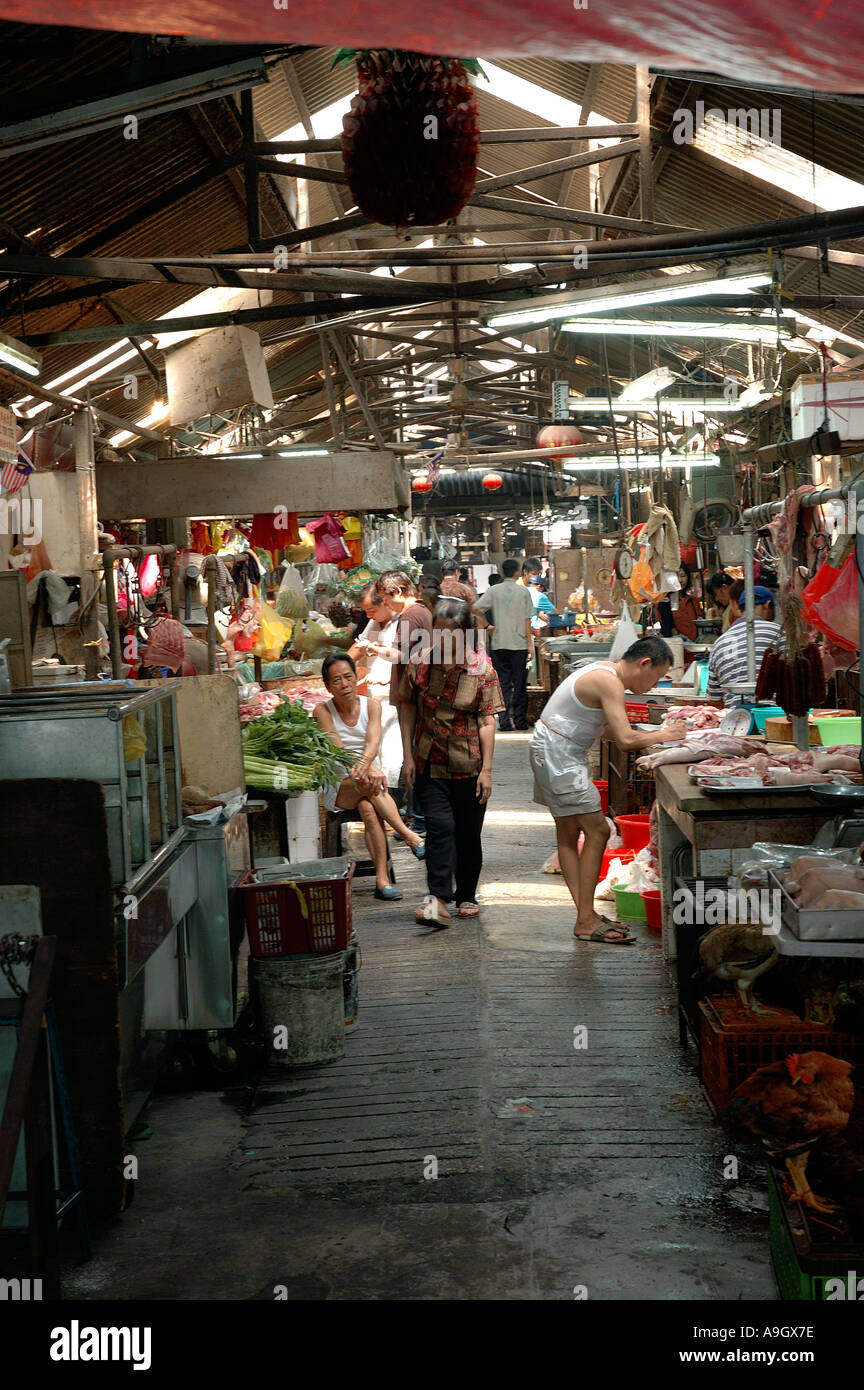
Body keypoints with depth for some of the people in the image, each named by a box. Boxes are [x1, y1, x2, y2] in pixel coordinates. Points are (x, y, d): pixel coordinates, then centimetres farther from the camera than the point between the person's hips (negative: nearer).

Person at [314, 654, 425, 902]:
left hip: (369, 783, 1)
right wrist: (370, 770, -32)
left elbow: (373, 741, -14)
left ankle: (382, 879, -37)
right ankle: (408, 835, -37)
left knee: (368, 809, -32)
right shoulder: (322, 711, -3)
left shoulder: (371, 705, 3)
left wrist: (364, 763, -38)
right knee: (366, 781, -35)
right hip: (337, 787, -1)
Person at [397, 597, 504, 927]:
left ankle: (466, 896, 26)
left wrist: (487, 769, -8)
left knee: (468, 832, 9)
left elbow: (487, 720, -6)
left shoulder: (481, 668, -6)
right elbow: (408, 709, 8)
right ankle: (439, 900, -16)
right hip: (430, 763, 0)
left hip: (468, 765, 0)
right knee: (440, 826, -12)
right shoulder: (420, 664, -1)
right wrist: (408, 755, 2)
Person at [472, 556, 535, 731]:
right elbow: (527, 620, -2)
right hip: (519, 644, -1)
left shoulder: (494, 591, 1)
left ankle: (504, 721, 1)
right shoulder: (524, 592, -2)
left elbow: (476, 609, -8)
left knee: (503, 683, 5)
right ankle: (520, 721, 8)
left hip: (499, 644, 1)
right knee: (519, 684, 6)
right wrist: (530, 643, 2)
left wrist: (487, 625, 5)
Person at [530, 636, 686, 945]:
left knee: (568, 833, 11)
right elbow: (625, 739, -26)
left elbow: (614, 731, 16)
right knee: (597, 830, -10)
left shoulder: (606, 673, 12)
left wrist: (652, 739, 5)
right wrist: (662, 735, -11)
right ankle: (586, 922, -7)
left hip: (556, 754, 11)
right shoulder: (610, 682, -19)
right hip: (558, 754, -11)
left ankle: (585, 915, 16)